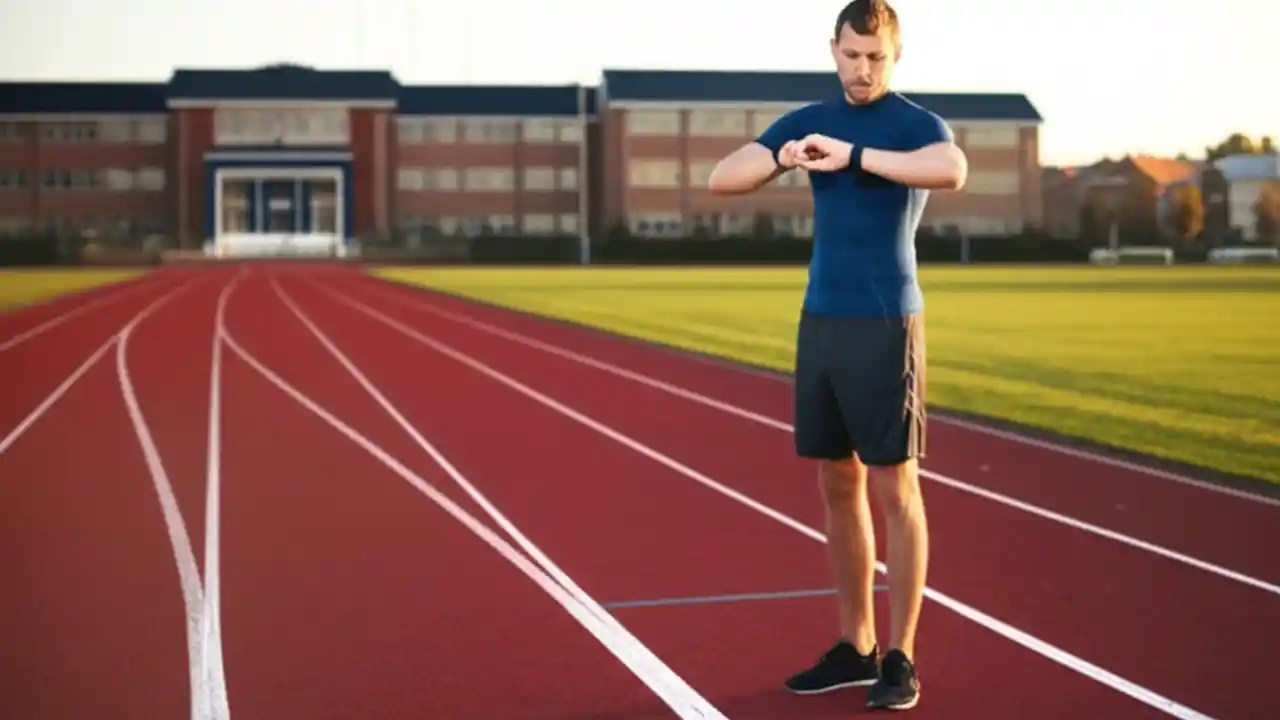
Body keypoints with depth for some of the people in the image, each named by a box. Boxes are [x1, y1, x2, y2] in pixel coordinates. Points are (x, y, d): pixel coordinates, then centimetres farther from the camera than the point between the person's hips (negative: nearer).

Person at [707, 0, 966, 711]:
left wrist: (853, 154, -29)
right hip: (819, 322, 6)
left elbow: (952, 171, -29)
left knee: (893, 488, -3)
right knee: (837, 485, 9)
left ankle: (900, 659, 3)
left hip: (884, 326, -6)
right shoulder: (808, 121, 10)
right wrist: (781, 158, -15)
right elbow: (719, 179, 3)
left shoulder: (915, 123, -5)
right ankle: (855, 646, 19)